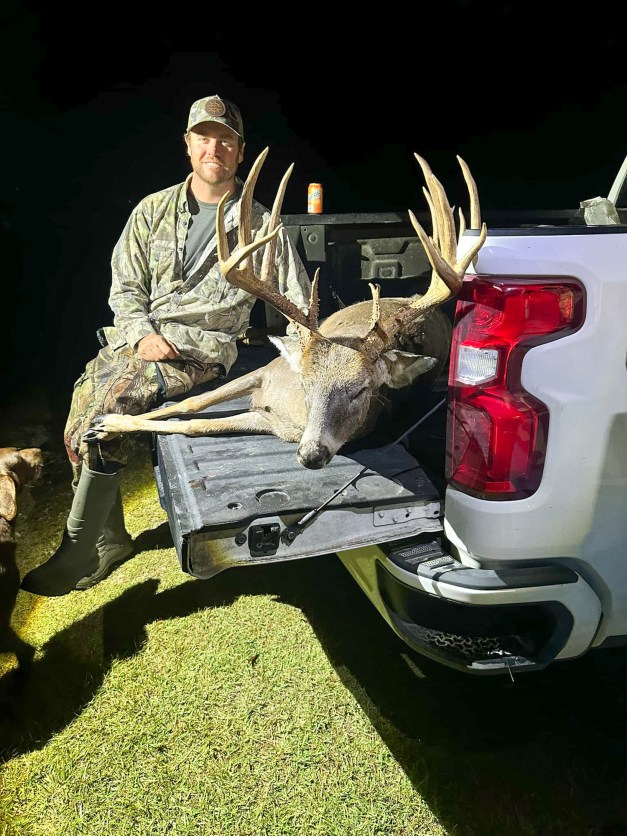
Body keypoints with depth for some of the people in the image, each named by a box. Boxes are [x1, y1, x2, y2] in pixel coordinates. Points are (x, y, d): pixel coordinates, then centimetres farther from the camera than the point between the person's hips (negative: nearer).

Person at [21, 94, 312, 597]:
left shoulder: (260, 224, 5)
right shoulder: (154, 210, 12)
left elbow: (299, 302, 9)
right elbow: (125, 286, 10)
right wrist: (142, 335, -8)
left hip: (203, 347, -4)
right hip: (138, 335, 5)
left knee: (112, 404, -28)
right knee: (82, 415, -17)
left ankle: (78, 553, -13)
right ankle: (109, 539, 5)